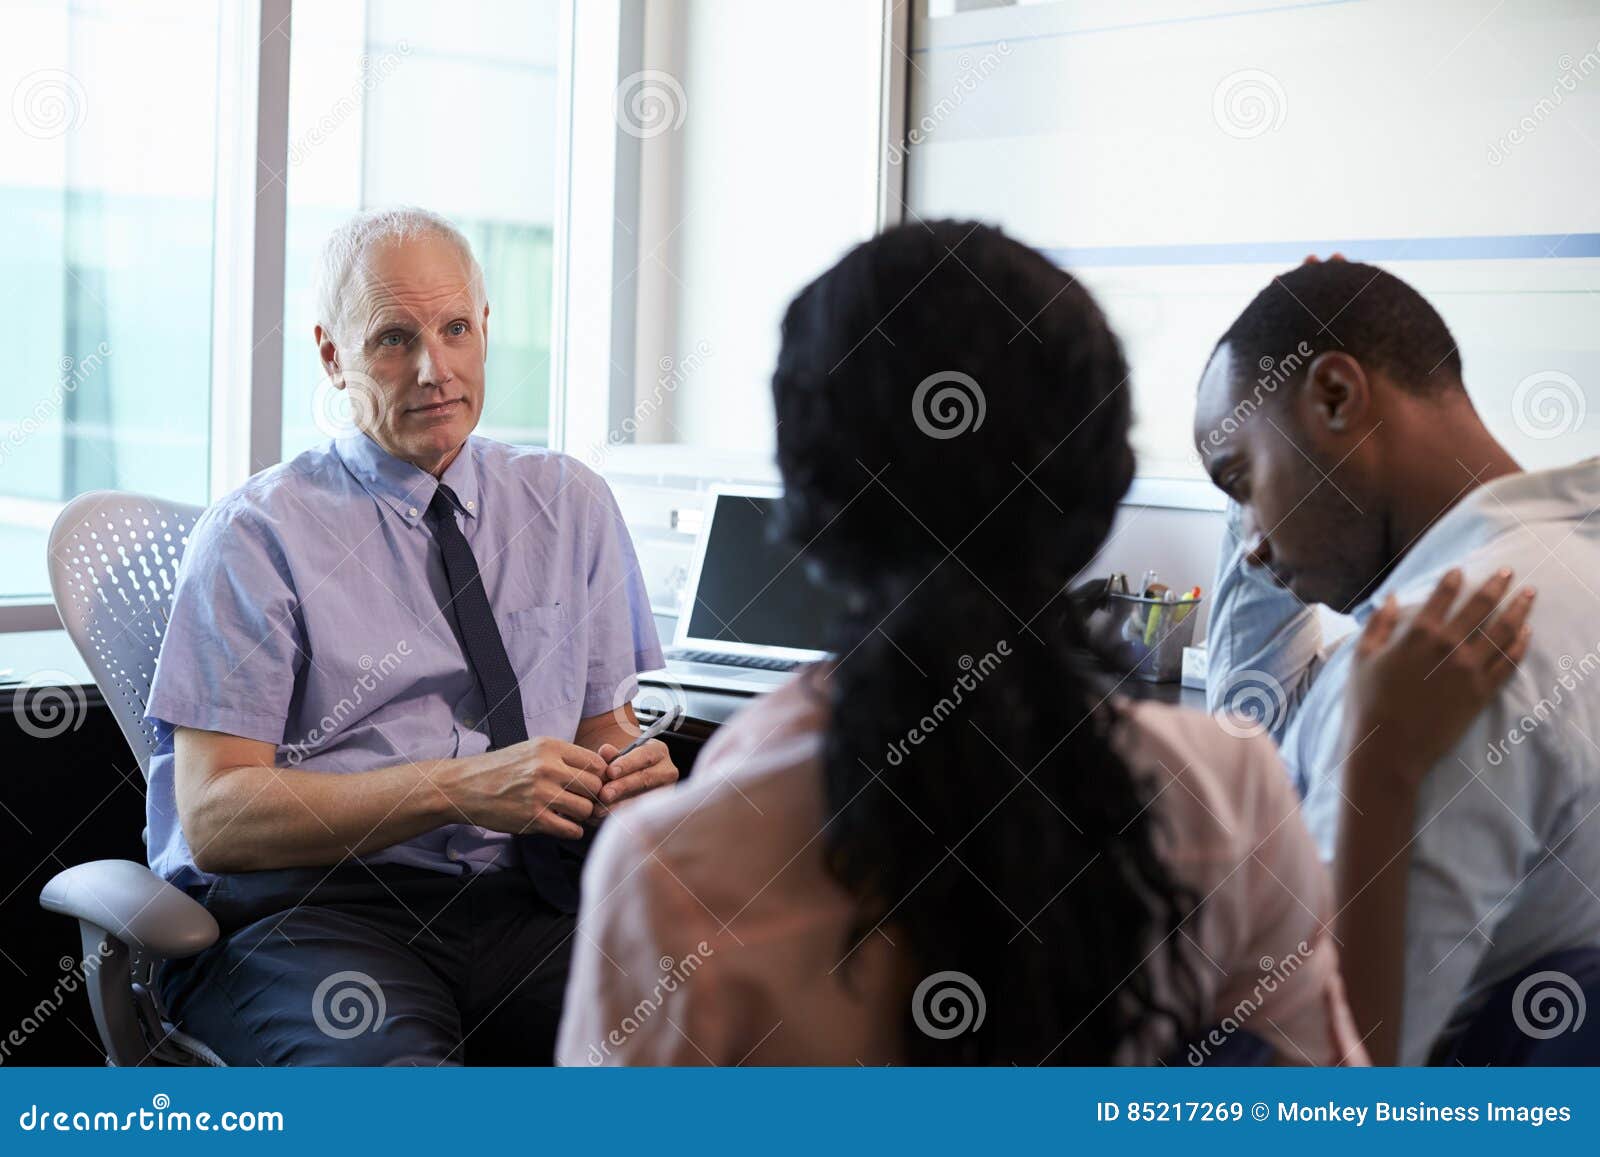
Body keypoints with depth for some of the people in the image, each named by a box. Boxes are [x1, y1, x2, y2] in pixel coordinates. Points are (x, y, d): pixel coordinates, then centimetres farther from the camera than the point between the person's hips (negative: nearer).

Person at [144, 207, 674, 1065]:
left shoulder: (570, 505, 16)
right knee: (391, 1064, -36)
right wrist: (460, 789, -16)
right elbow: (215, 816, -5)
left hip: (521, 904, 4)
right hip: (303, 907, -3)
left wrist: (628, 776, -8)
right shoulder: (259, 535, 2)